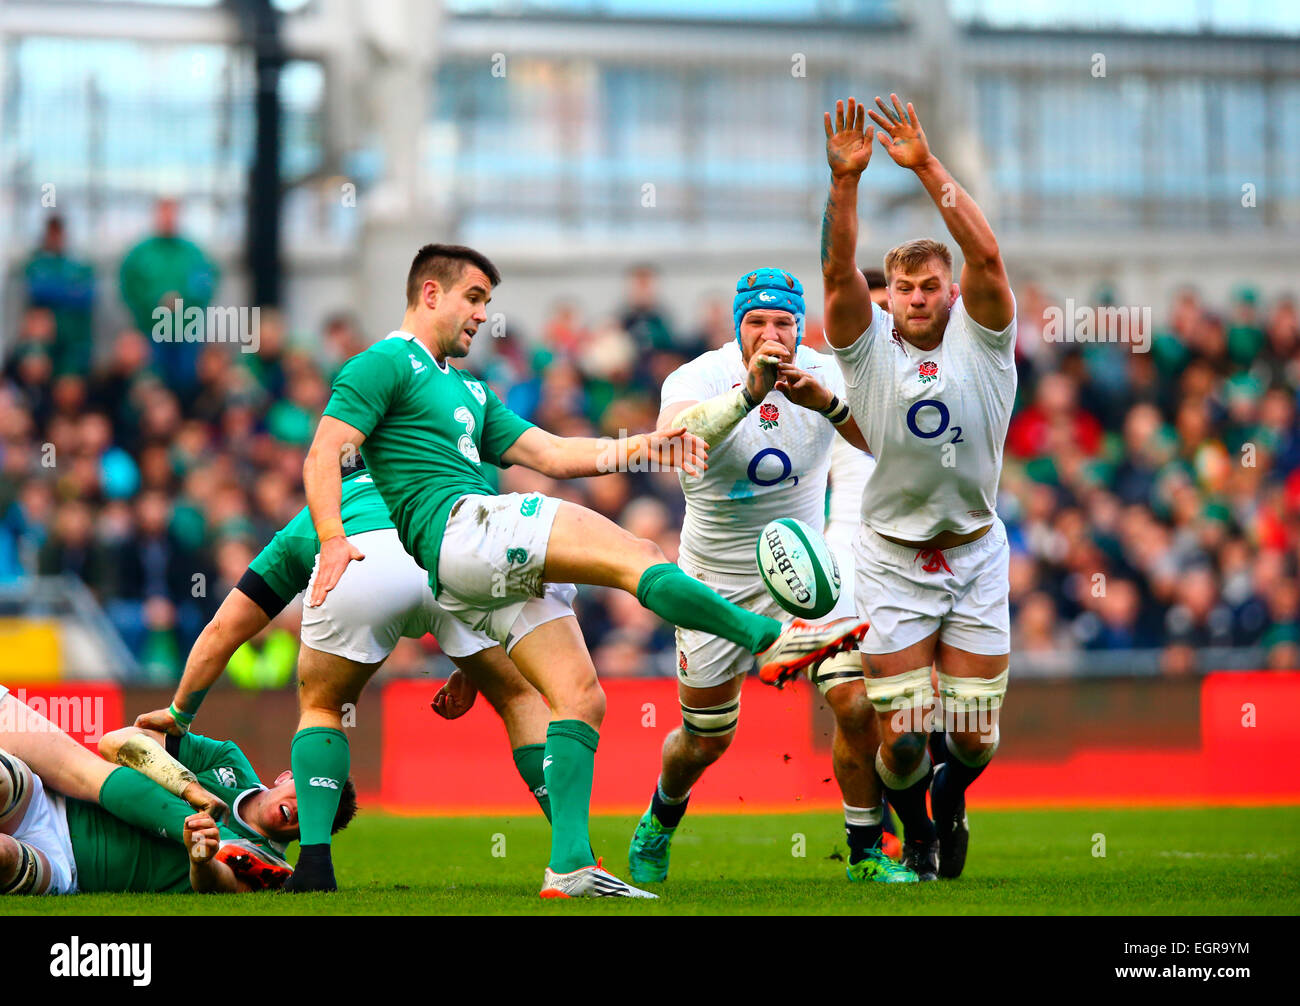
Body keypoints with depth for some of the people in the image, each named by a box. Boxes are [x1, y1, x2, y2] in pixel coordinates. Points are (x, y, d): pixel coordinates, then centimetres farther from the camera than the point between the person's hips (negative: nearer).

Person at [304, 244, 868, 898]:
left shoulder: (466, 391, 32)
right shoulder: (385, 364, 5)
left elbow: (550, 454, 25)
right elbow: (324, 454, -5)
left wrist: (636, 447, 13)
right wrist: (333, 538, -21)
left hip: (500, 572, 9)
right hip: (459, 525, -9)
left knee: (581, 698, -3)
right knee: (636, 557, -18)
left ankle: (570, 867, -7)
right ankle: (773, 640, -14)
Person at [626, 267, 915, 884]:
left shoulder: (824, 376, -11)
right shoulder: (698, 379, -18)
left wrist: (825, 402, -44)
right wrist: (748, 394, -54)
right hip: (717, 582, -1)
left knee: (857, 703, -16)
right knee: (706, 740, 11)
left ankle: (866, 851, 0)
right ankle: (660, 821, 44)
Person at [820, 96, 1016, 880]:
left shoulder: (980, 340, -4)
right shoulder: (869, 345, -3)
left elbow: (987, 257, -19)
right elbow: (838, 270, -18)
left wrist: (928, 167, -27)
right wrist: (846, 181, -31)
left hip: (976, 555, 1)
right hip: (892, 559, -1)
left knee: (975, 737, 2)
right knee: (902, 738, -4)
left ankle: (951, 795, 38)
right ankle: (918, 833, 28)